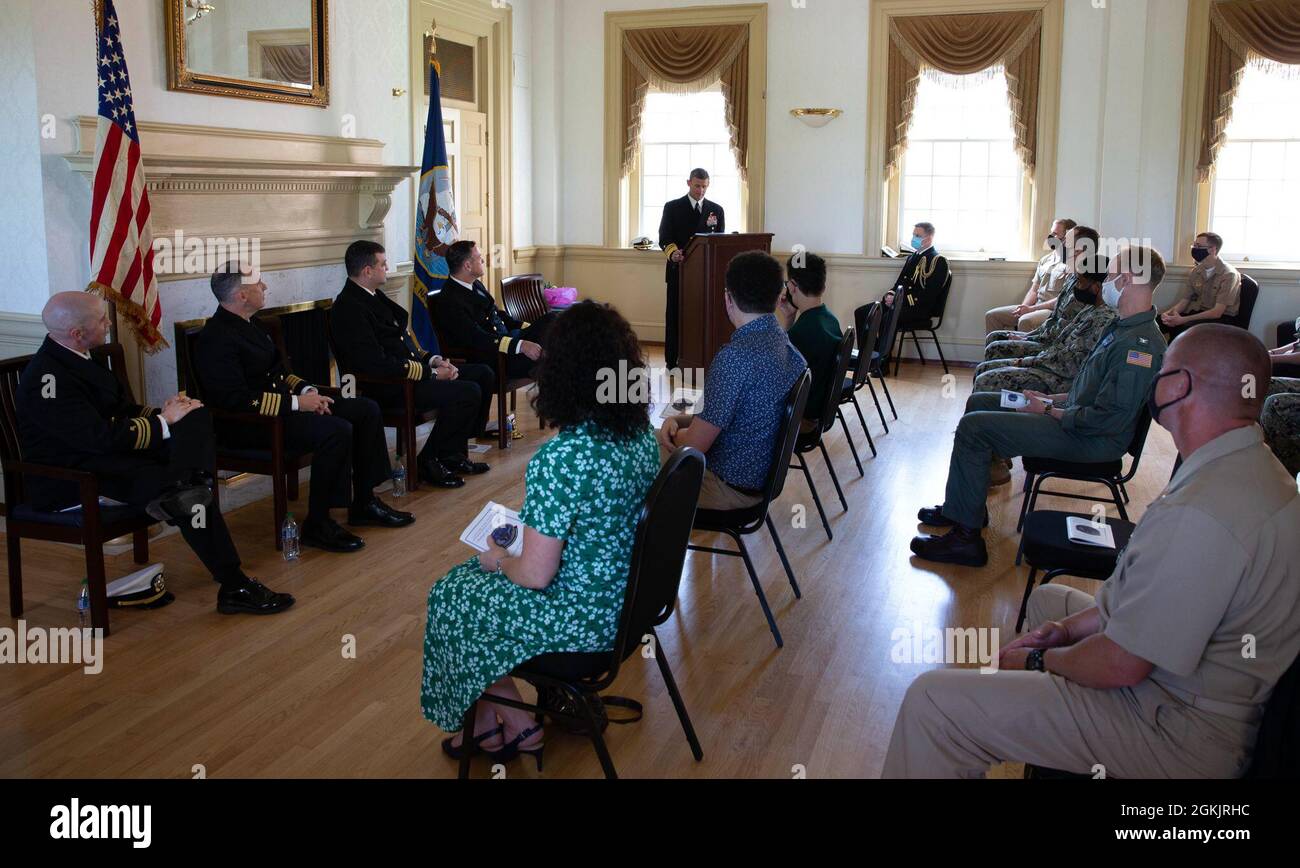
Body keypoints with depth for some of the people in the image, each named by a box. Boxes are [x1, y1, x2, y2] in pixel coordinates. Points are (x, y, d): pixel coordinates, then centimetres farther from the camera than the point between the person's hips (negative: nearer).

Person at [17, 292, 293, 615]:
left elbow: (123, 411, 17)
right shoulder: (47, 378, -21)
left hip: (105, 454, 9)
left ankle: (182, 488, -38)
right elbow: (101, 437, -27)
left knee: (195, 415, -7)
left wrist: (163, 413, -4)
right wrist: (163, 423, -15)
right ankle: (234, 588, -25)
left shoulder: (77, 358, 11)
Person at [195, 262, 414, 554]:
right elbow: (235, 399, -25)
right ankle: (317, 525, -17)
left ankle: (364, 502, 7)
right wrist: (296, 403, -22)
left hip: (282, 404, 10)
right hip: (246, 425, -10)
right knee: (337, 431, -30)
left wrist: (306, 390, 1)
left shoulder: (251, 325, 14)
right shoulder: (216, 338, -17)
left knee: (367, 410, 0)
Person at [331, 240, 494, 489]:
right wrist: (430, 372, -18)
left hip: (412, 371, 11)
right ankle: (428, 463, -7)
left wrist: (432, 360, 3)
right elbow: (378, 364, -24)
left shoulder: (374, 297, 14)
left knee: (484, 374, 7)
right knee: (467, 392, -24)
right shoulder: (349, 309, -17)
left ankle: (455, 453, 11)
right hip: (385, 388, -11)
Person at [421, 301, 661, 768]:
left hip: (579, 622, -8)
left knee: (450, 596, 16)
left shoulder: (558, 459, -30)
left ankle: (519, 727, 29)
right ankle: (489, 724, 33)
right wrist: (528, 537, 13)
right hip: (624, 598, 8)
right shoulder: (642, 434, -5)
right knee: (478, 574, 25)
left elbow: (535, 575, -24)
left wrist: (499, 558, -3)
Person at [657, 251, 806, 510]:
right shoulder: (788, 347, 1)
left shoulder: (736, 356, -28)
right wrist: (679, 420, 2)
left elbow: (695, 445, -22)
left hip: (732, 488, -9)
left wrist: (674, 433, 0)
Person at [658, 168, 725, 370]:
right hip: (679, 269, -2)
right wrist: (672, 252, -23)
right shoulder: (672, 207, 4)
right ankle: (672, 360, 6)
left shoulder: (716, 210, 11)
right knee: (675, 315, 0)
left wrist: (711, 227, -11)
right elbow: (664, 239, -3)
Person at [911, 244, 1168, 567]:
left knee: (973, 426, -19)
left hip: (1091, 441, -11)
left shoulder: (1139, 343, -24)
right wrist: (1052, 399, 9)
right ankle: (962, 507, 21)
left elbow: (1108, 420, -27)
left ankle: (965, 536, -13)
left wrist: (1048, 411, -16)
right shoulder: (1123, 328, 10)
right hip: (1073, 413, 11)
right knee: (979, 401, 15)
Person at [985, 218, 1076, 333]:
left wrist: (1031, 309, -18)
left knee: (1025, 321, -37)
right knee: (991, 316, -2)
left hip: (1054, 311, -8)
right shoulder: (1045, 260, 19)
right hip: (1035, 308, 8)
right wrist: (1023, 307, -3)